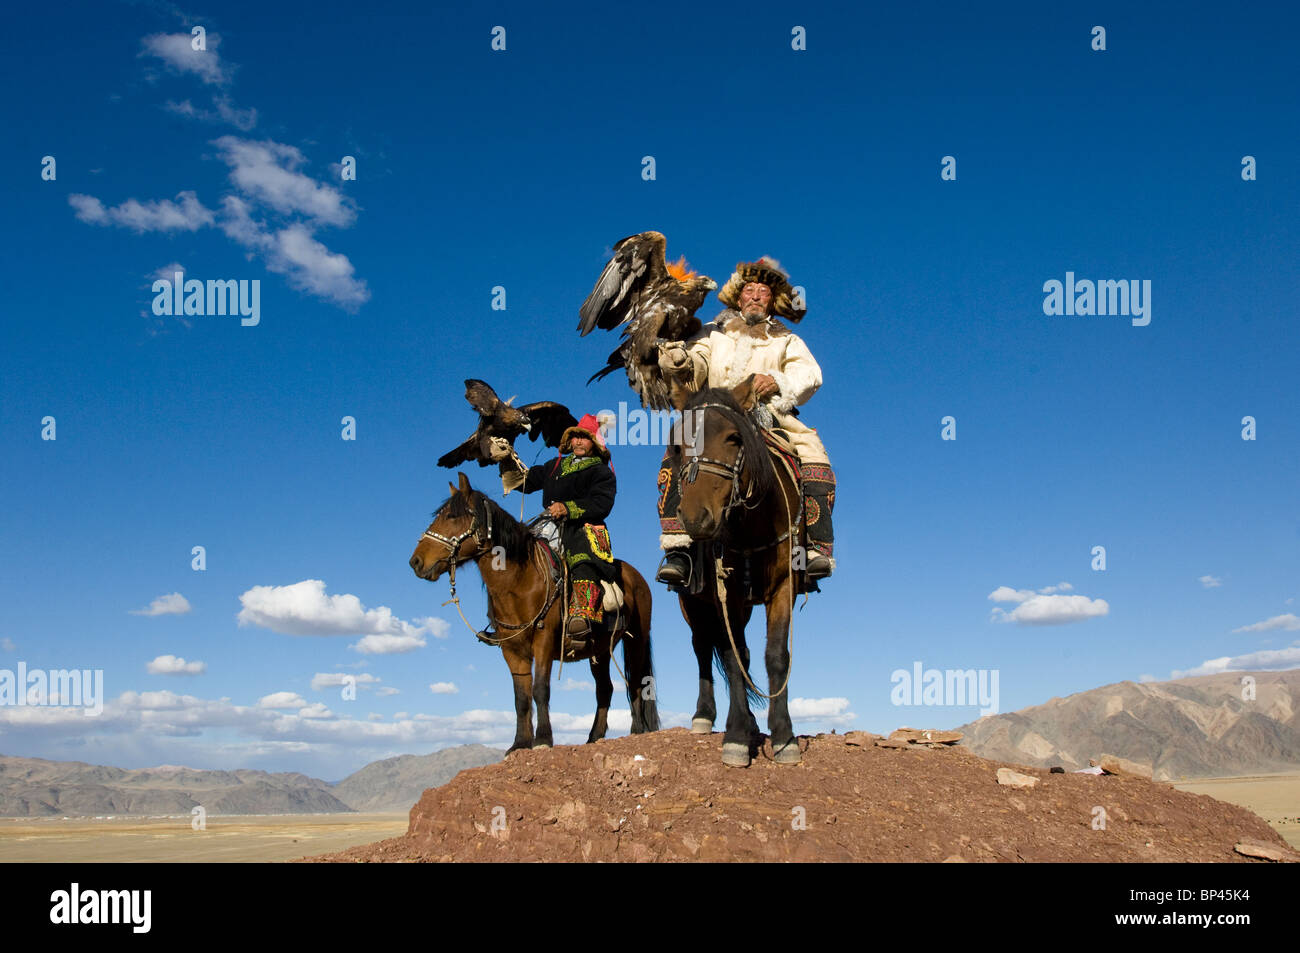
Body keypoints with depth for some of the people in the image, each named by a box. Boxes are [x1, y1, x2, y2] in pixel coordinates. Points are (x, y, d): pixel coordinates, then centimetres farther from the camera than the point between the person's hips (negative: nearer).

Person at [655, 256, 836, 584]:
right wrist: (679, 359, -17)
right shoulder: (716, 333, 25)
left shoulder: (787, 340, 25)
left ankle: (818, 548, -29)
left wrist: (778, 382, -15)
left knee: (813, 452, -28)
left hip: (771, 415, 0)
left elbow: (808, 374, 7)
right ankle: (677, 550, -33)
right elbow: (695, 367, 8)